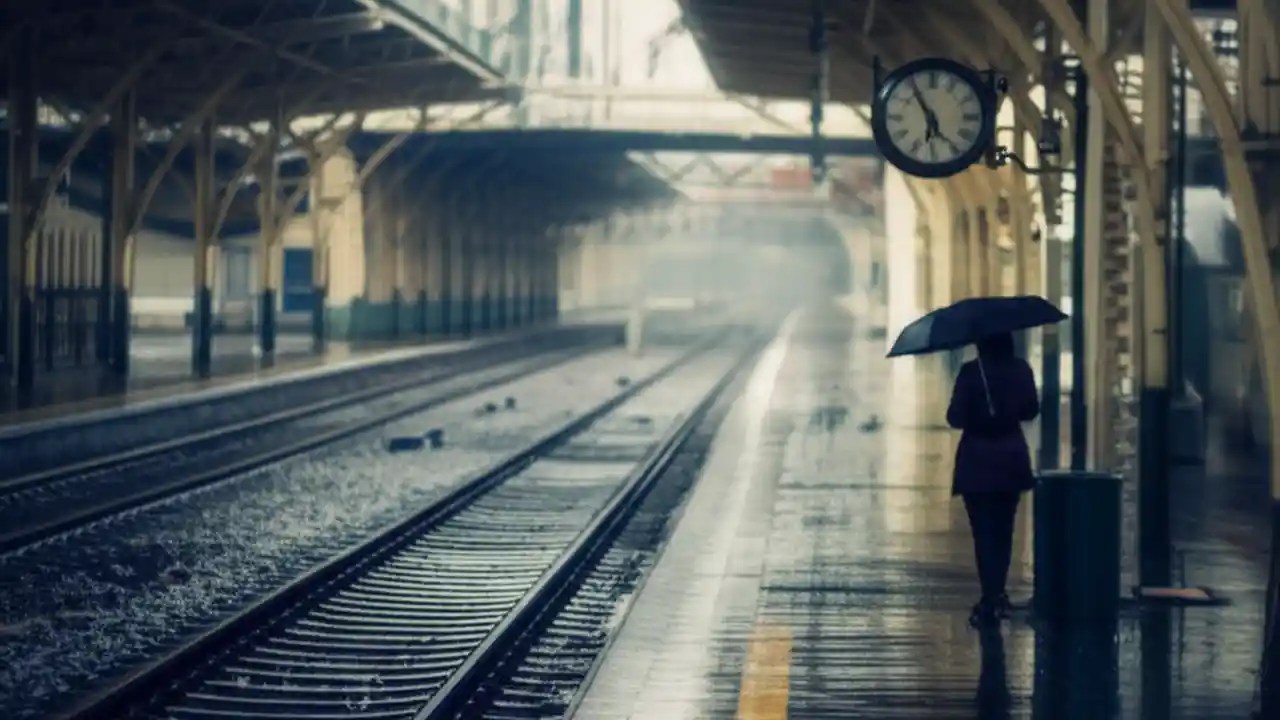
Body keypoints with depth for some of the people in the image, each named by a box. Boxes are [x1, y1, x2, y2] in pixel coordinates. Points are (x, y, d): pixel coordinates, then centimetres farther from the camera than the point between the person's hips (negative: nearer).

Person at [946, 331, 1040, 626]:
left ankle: (991, 599, -3)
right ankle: (997, 595, 21)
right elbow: (1030, 411, 7)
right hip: (1012, 460, 4)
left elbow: (956, 418, -15)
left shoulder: (971, 372, -15)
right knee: (1003, 530, 16)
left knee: (984, 532, 1)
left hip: (978, 461, -4)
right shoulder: (1020, 369, -2)